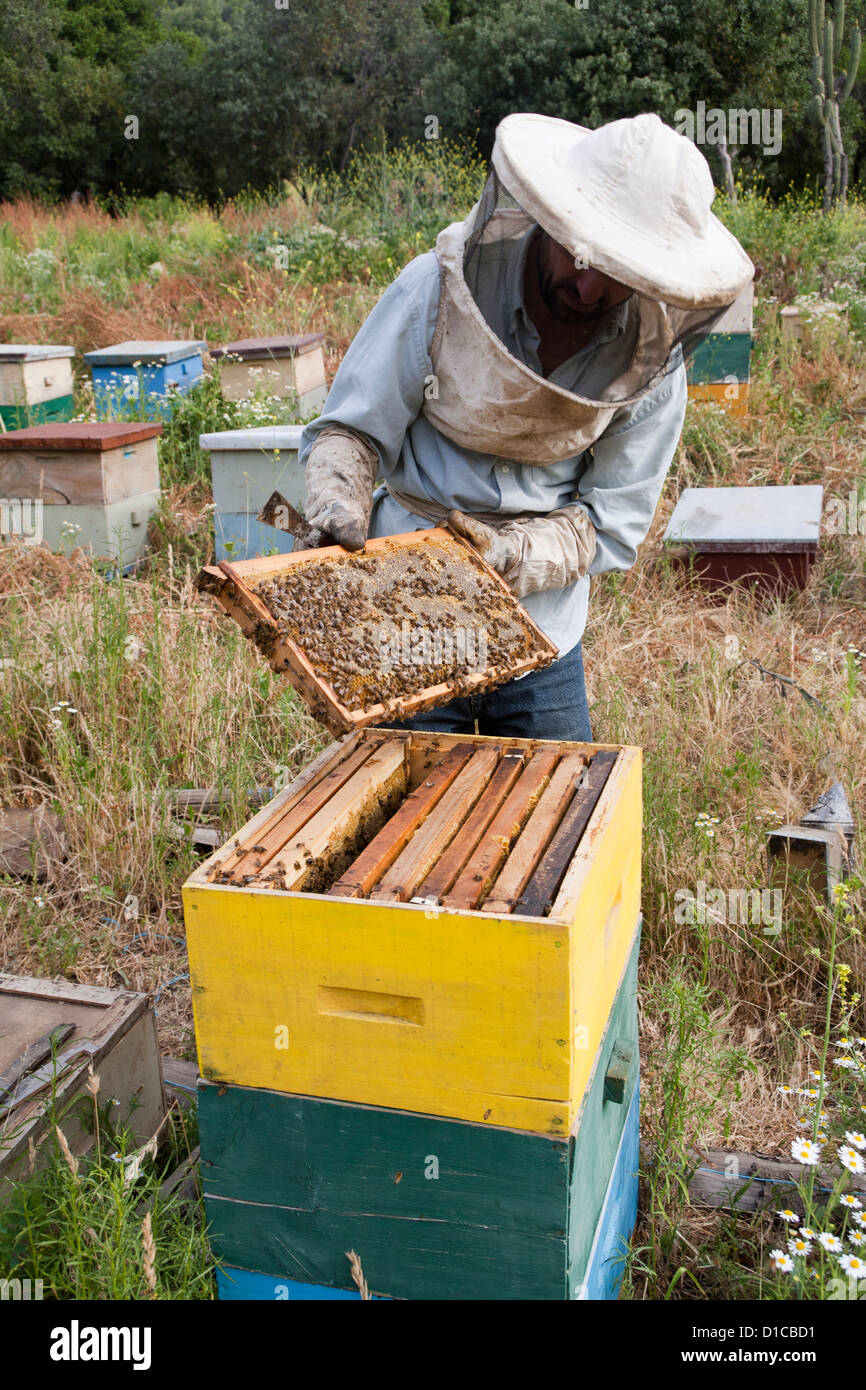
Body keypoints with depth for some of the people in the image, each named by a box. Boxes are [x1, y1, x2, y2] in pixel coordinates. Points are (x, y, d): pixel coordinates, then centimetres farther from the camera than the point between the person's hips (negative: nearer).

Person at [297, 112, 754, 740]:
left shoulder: (653, 365, -8)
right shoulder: (437, 289, -14)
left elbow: (611, 526, -5)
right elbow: (348, 428, -6)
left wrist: (509, 555, -22)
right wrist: (339, 512, -26)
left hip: (541, 642, 2)